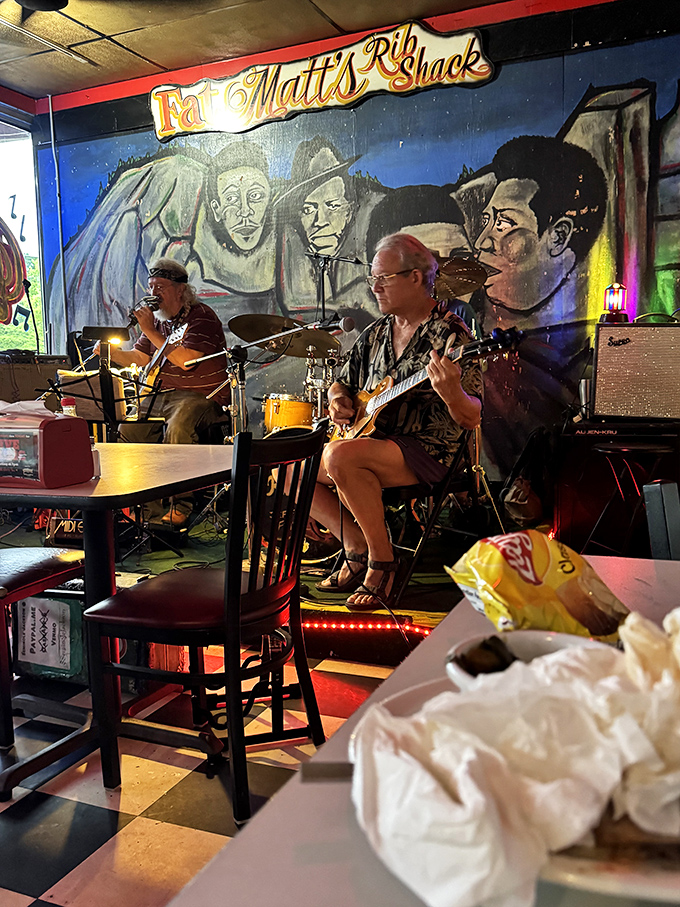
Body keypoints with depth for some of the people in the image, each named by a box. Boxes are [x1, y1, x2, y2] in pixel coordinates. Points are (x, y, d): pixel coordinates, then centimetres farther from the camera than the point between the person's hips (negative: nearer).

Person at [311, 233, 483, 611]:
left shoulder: (450, 334, -10)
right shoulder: (376, 332, 13)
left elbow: (472, 420, -16)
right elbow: (342, 384, 26)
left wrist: (450, 392, -37)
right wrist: (339, 400, 2)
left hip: (427, 452, -8)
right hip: (371, 440, 8)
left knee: (340, 456, -34)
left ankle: (383, 561, -15)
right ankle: (359, 548, 5)